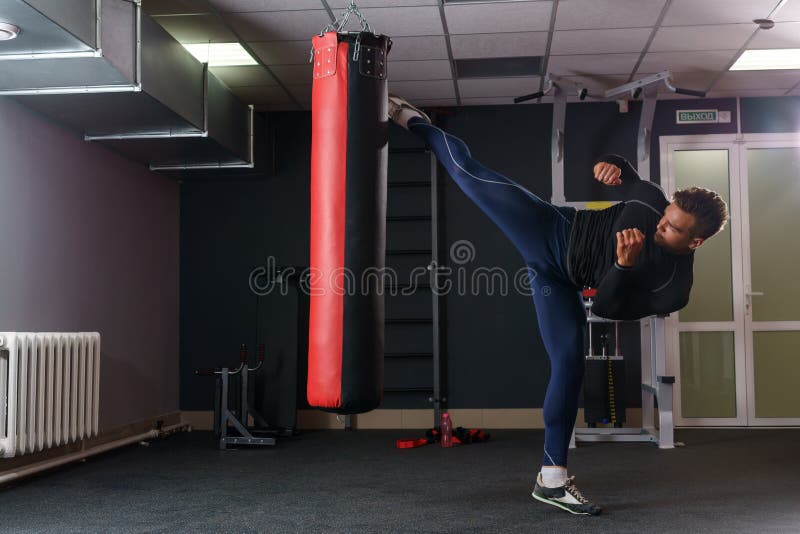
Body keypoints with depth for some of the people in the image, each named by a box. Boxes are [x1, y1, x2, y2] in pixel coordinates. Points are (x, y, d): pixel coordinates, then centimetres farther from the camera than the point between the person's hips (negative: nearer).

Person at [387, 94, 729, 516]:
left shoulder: (675, 284, -19)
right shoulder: (652, 199, -15)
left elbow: (609, 308, -22)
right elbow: (621, 171, 7)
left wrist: (625, 265, -38)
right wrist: (609, 165, -17)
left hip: (559, 280, -1)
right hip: (551, 228, 1)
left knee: (569, 363, -12)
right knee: (468, 170, -10)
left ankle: (552, 480, 4)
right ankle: (412, 121, 20)